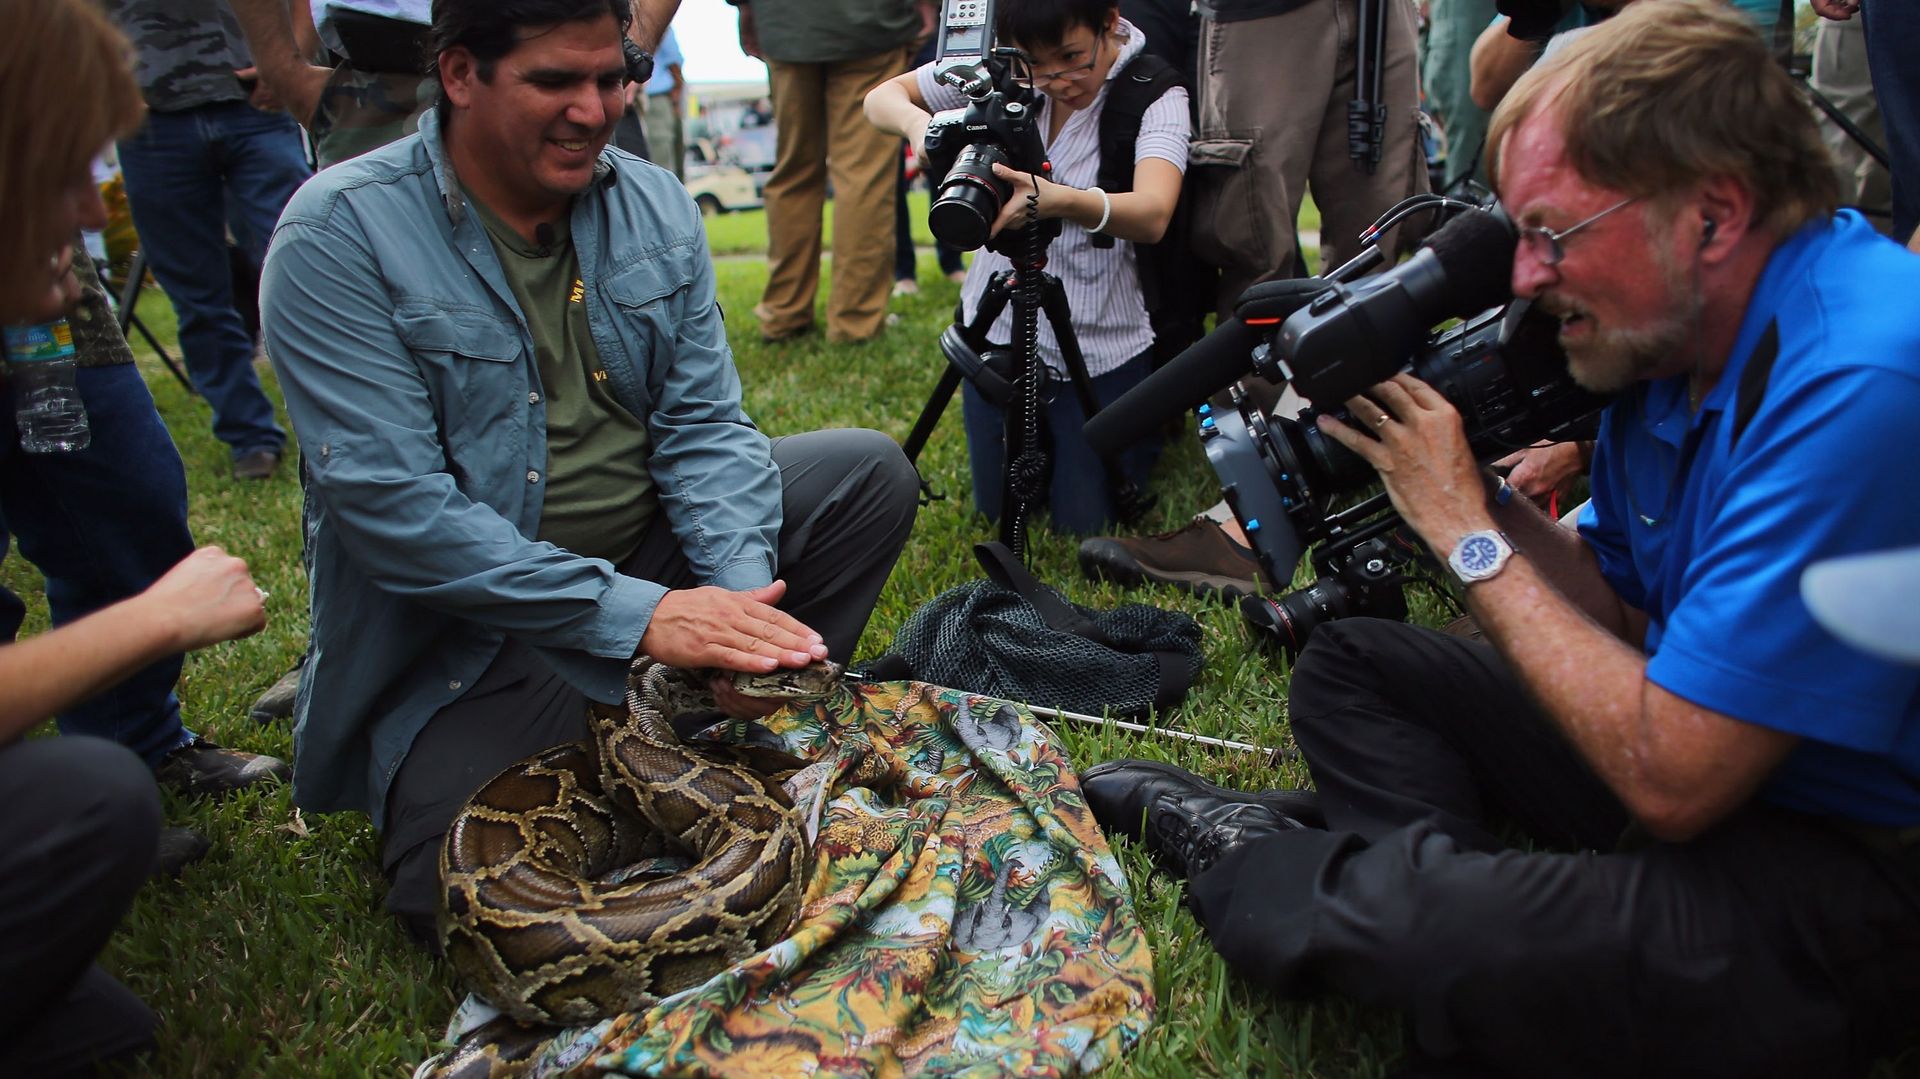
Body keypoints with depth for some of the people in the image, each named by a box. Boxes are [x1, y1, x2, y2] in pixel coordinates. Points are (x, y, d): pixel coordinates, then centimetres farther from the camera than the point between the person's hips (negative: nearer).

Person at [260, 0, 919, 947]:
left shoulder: (654, 206, 0)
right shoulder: (339, 235, -16)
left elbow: (704, 424, -3)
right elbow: (388, 503, -24)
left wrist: (743, 589, -23)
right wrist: (636, 614, -30)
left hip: (649, 548, 5)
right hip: (467, 627, -5)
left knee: (870, 471, -7)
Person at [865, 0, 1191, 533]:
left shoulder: (1156, 97, -17)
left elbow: (1151, 215, -34)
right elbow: (881, 98, -2)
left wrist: (1057, 200, -54)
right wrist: (916, 122, -27)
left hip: (1101, 348, -3)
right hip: (997, 327, 4)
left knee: (1084, 519, 4)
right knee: (998, 508, 13)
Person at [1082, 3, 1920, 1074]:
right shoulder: (1673, 337, 0)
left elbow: (1670, 780, -29)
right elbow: (1613, 604, 9)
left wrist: (1469, 535, -20)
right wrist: (1479, 494, -7)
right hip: (1711, 750, 9)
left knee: (1435, 934, -30)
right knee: (1349, 664, 10)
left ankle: (1247, 865, 1)